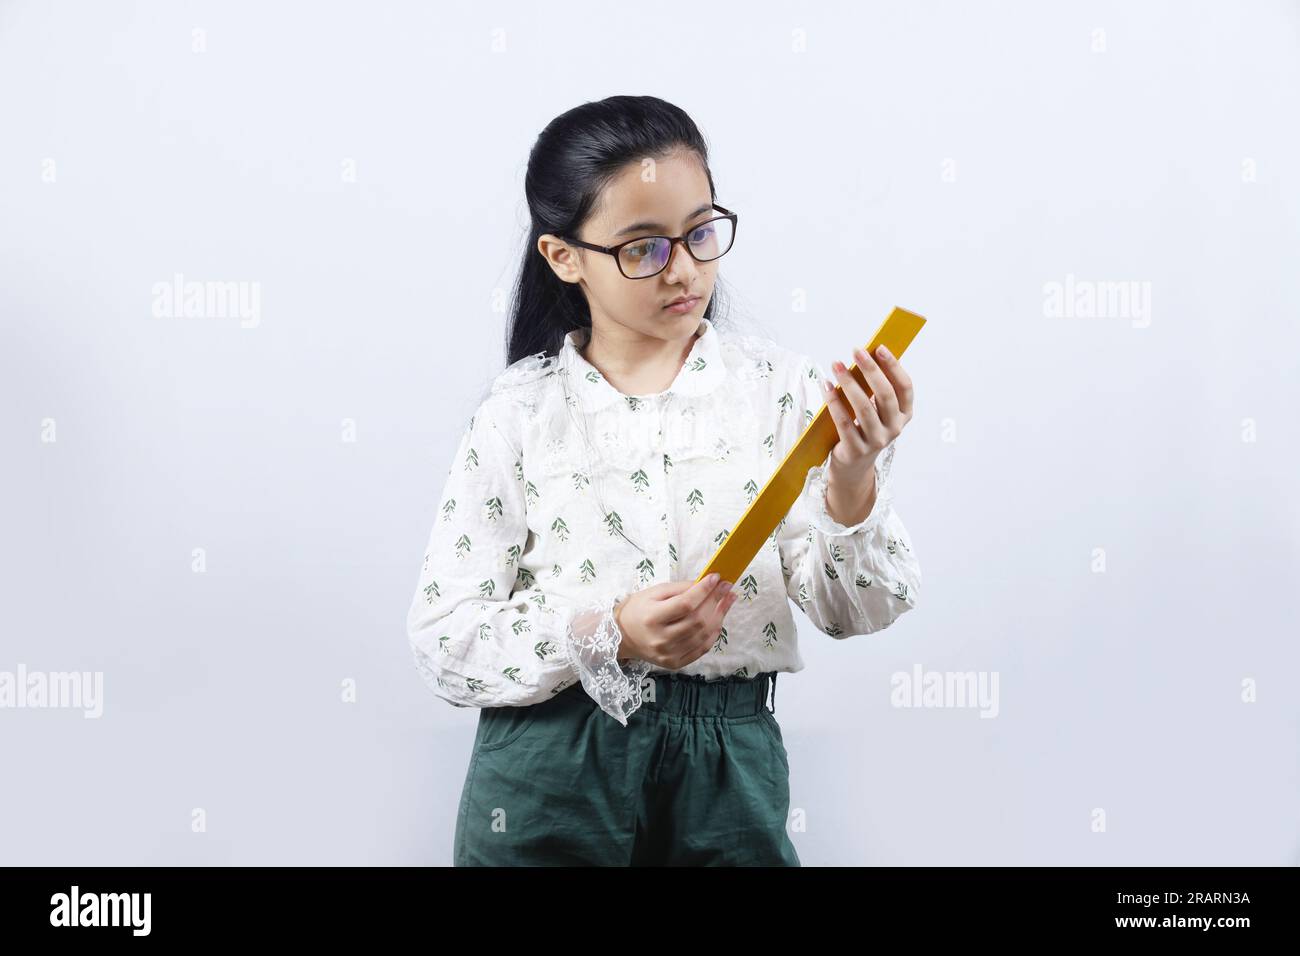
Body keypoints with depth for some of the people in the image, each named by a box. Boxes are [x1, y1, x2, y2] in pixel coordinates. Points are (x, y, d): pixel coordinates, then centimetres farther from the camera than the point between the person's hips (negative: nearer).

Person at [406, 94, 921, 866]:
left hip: (732, 768, 1)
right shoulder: (520, 413, -2)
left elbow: (854, 611, -6)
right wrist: (607, 634, -20)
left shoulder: (781, 389, -1)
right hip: (551, 769, 0)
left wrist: (853, 481, -25)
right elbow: (445, 642, -6)